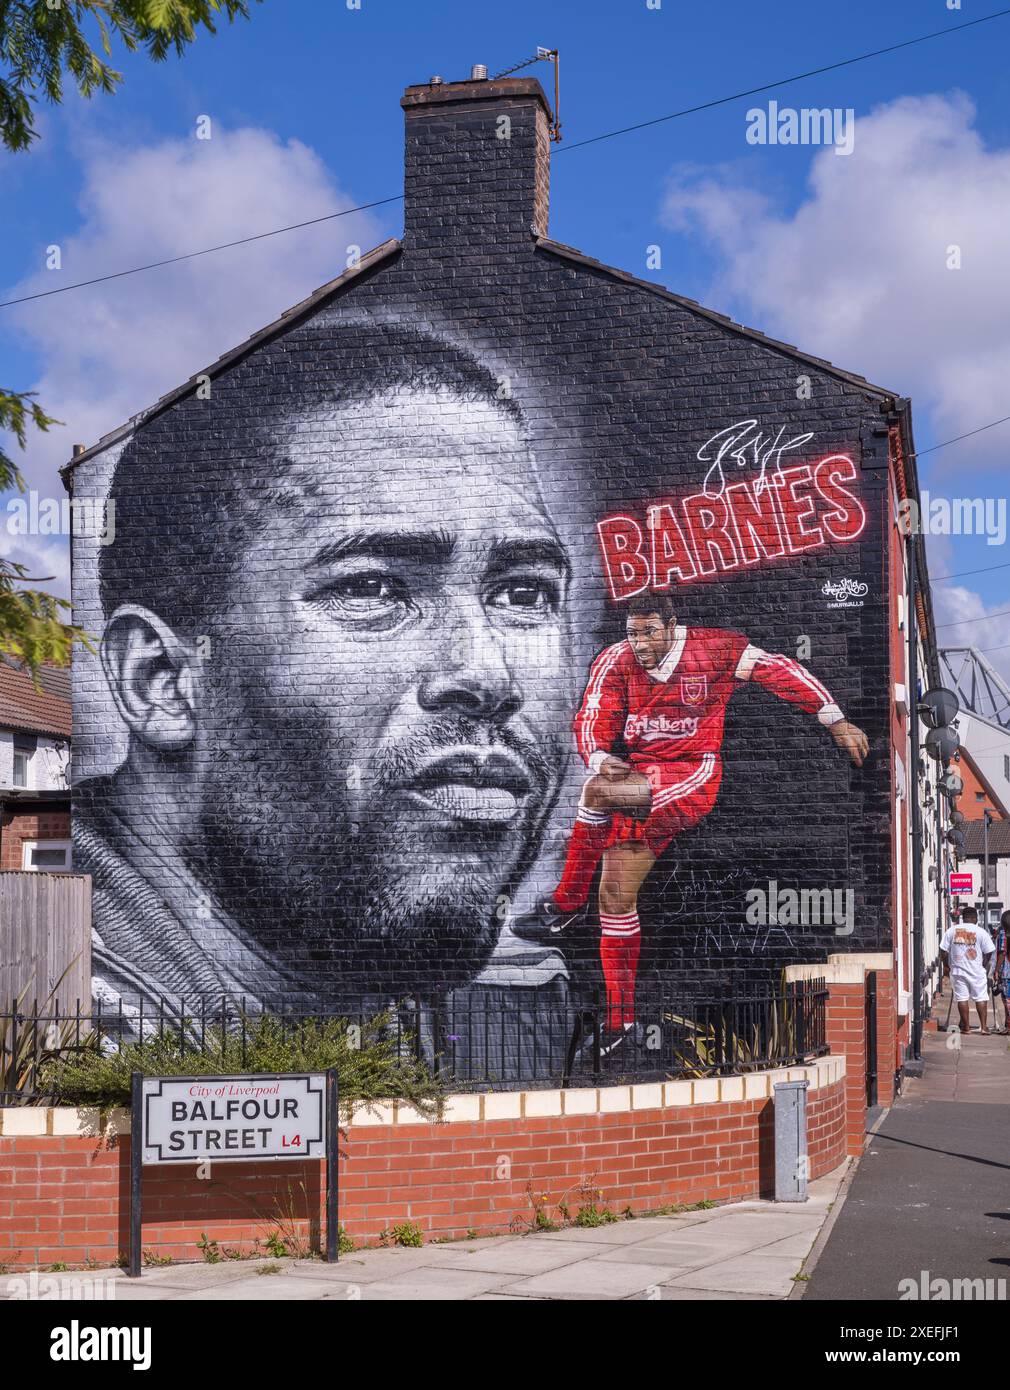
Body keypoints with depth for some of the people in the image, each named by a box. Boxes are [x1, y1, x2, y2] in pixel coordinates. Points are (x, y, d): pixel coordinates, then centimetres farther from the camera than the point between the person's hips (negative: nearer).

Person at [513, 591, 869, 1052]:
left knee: (597, 790, -29)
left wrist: (835, 721, -1)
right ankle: (621, 1022, 8)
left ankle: (565, 906, -13)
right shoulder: (615, 662, 3)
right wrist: (600, 757, -26)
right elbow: (592, 718, -3)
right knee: (615, 896, -2)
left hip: (691, 777, -5)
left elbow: (781, 670, 0)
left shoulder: (714, 648, -5)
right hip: (638, 780, 5)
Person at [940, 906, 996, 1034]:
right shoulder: (981, 932, -4)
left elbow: (944, 951, 2)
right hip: (977, 971, -1)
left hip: (958, 971, 1)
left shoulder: (951, 930, 1)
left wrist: (946, 966, 15)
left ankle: (966, 1027, 7)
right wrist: (984, 966, 14)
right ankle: (984, 1026, 3)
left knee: (962, 998, 5)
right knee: (981, 998, 6)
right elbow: (989, 952, -2)